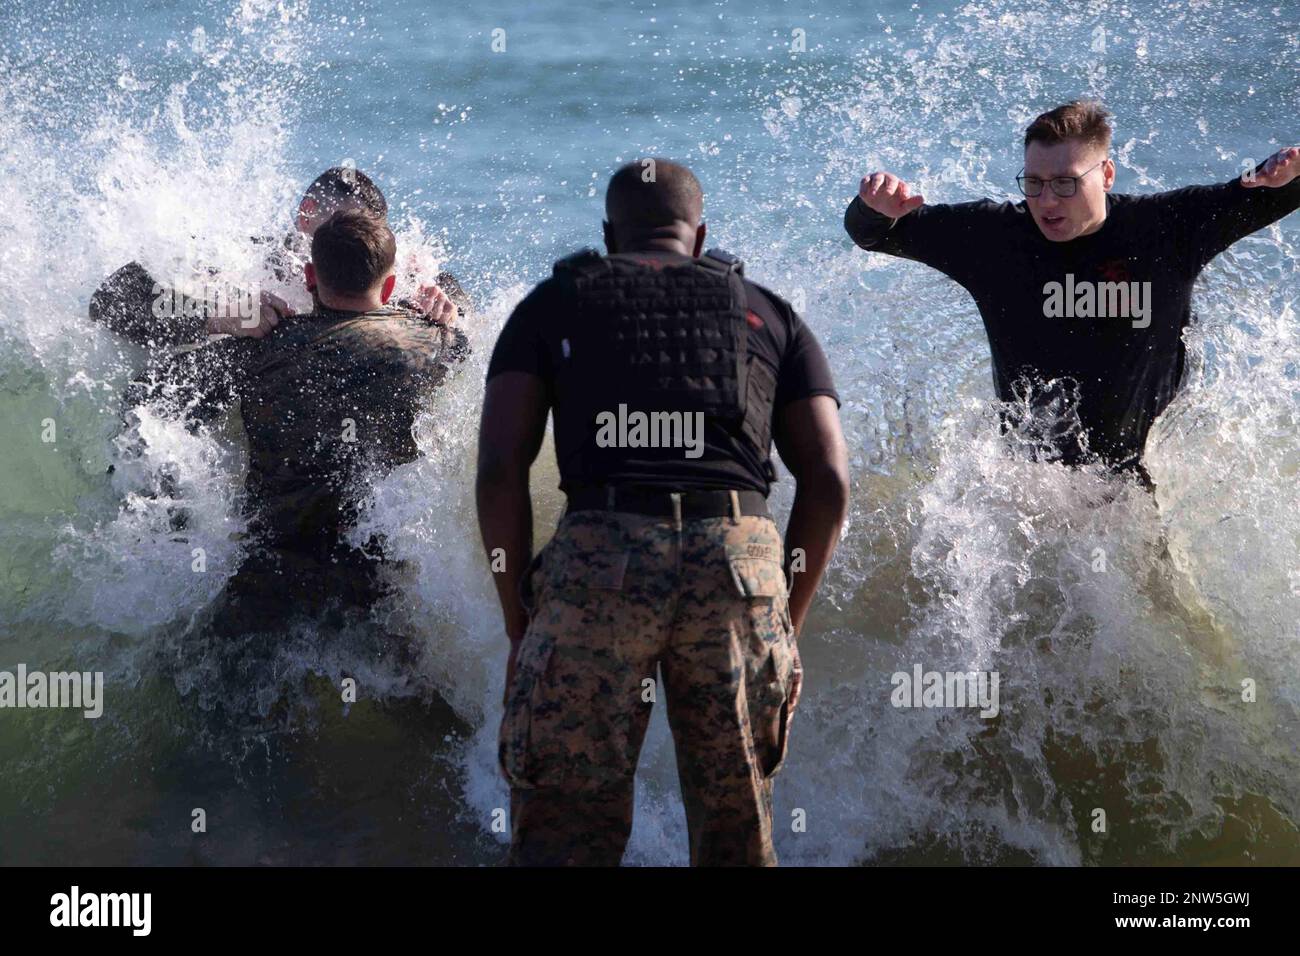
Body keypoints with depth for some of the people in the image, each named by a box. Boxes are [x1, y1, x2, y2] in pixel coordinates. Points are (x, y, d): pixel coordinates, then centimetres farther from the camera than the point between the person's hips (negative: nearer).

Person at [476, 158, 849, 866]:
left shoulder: (553, 303, 21)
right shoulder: (770, 314, 25)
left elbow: (499, 468, 7)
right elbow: (828, 480, 13)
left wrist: (519, 628, 11)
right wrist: (788, 624, 19)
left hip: (599, 559, -1)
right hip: (741, 562, 2)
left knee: (564, 835, 2)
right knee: (736, 837, 12)